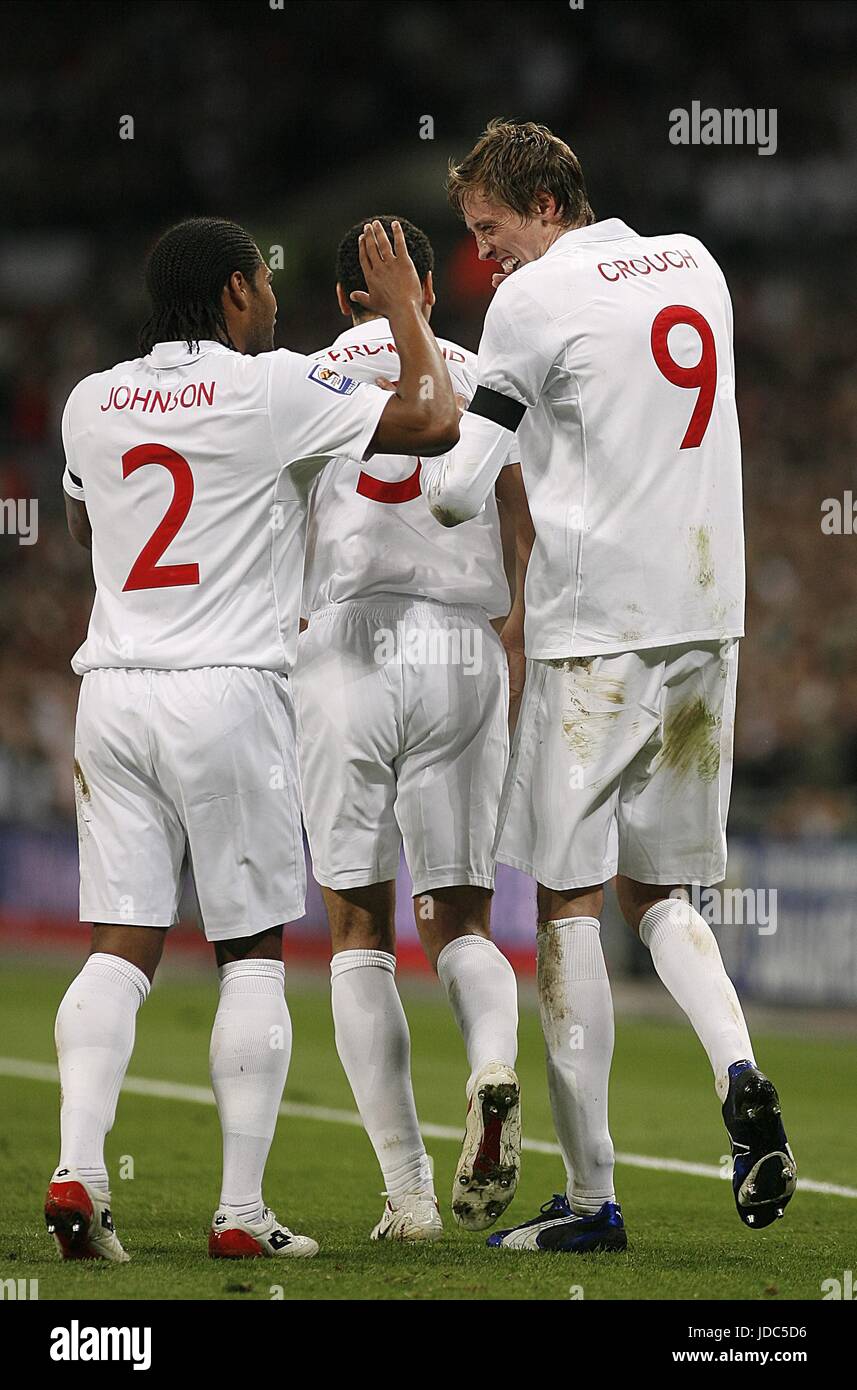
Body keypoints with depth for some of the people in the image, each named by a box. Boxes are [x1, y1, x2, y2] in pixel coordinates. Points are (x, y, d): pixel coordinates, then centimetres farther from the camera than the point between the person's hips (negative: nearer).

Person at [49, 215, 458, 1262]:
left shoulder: (92, 402, 10)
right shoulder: (273, 390, -6)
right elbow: (434, 422, -3)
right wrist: (405, 310, 11)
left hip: (113, 692, 5)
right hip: (227, 693, -4)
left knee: (121, 947, 4)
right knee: (252, 956, 3)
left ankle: (78, 1168, -13)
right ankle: (241, 1214, 1)